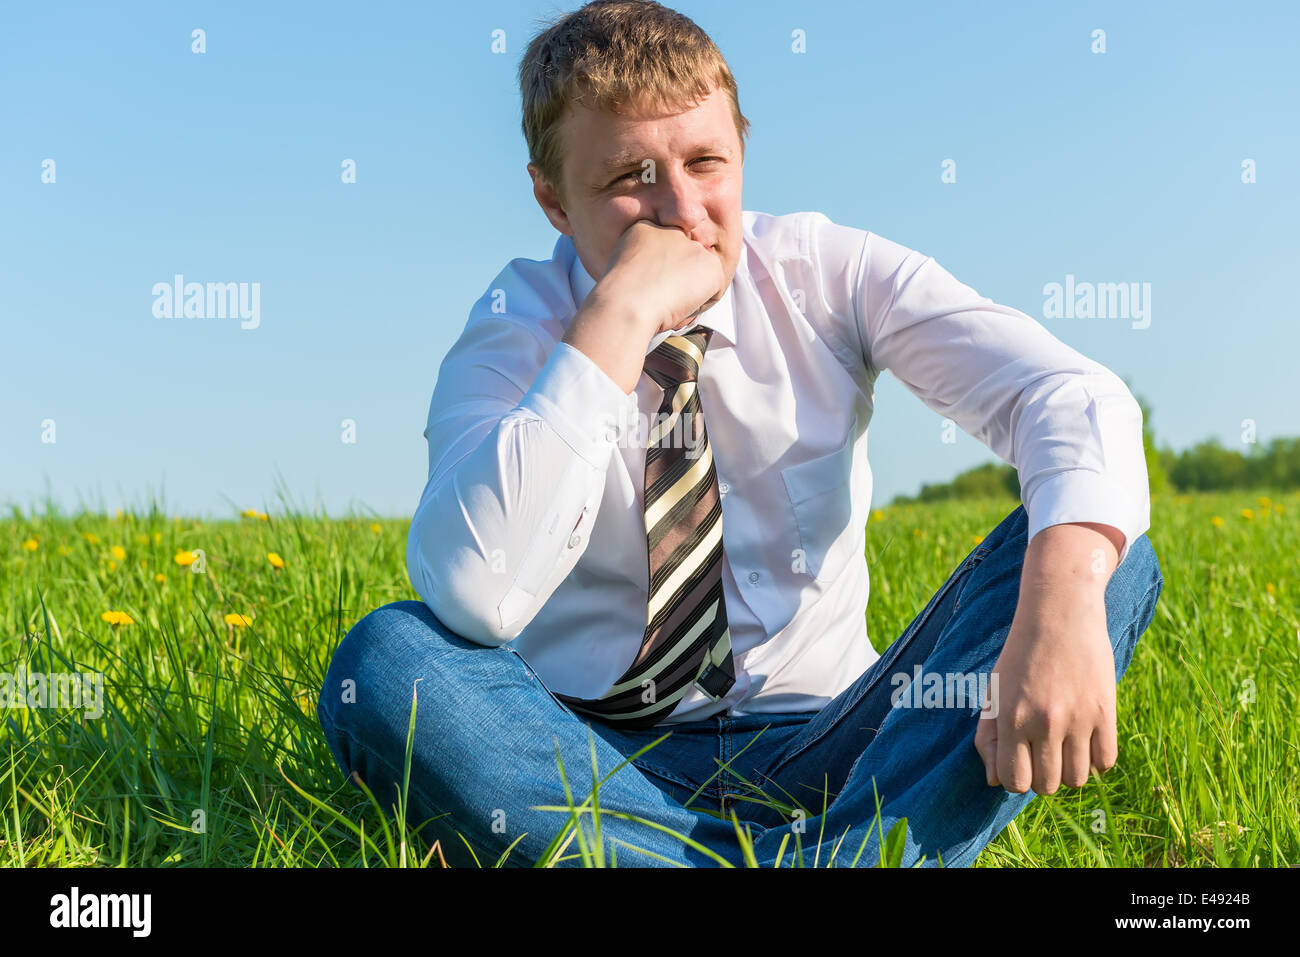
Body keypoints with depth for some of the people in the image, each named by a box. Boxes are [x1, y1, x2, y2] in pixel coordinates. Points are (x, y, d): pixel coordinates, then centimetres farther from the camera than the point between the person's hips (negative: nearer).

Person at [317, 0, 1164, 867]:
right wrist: (620, 317, -24)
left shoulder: (825, 272, -1)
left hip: (827, 755, 1)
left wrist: (1063, 604, -36)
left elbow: (1074, 397, -15)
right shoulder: (515, 333, -5)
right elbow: (472, 597, -25)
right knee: (386, 661, -30)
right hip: (600, 769, -1)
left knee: (1103, 555, -18)